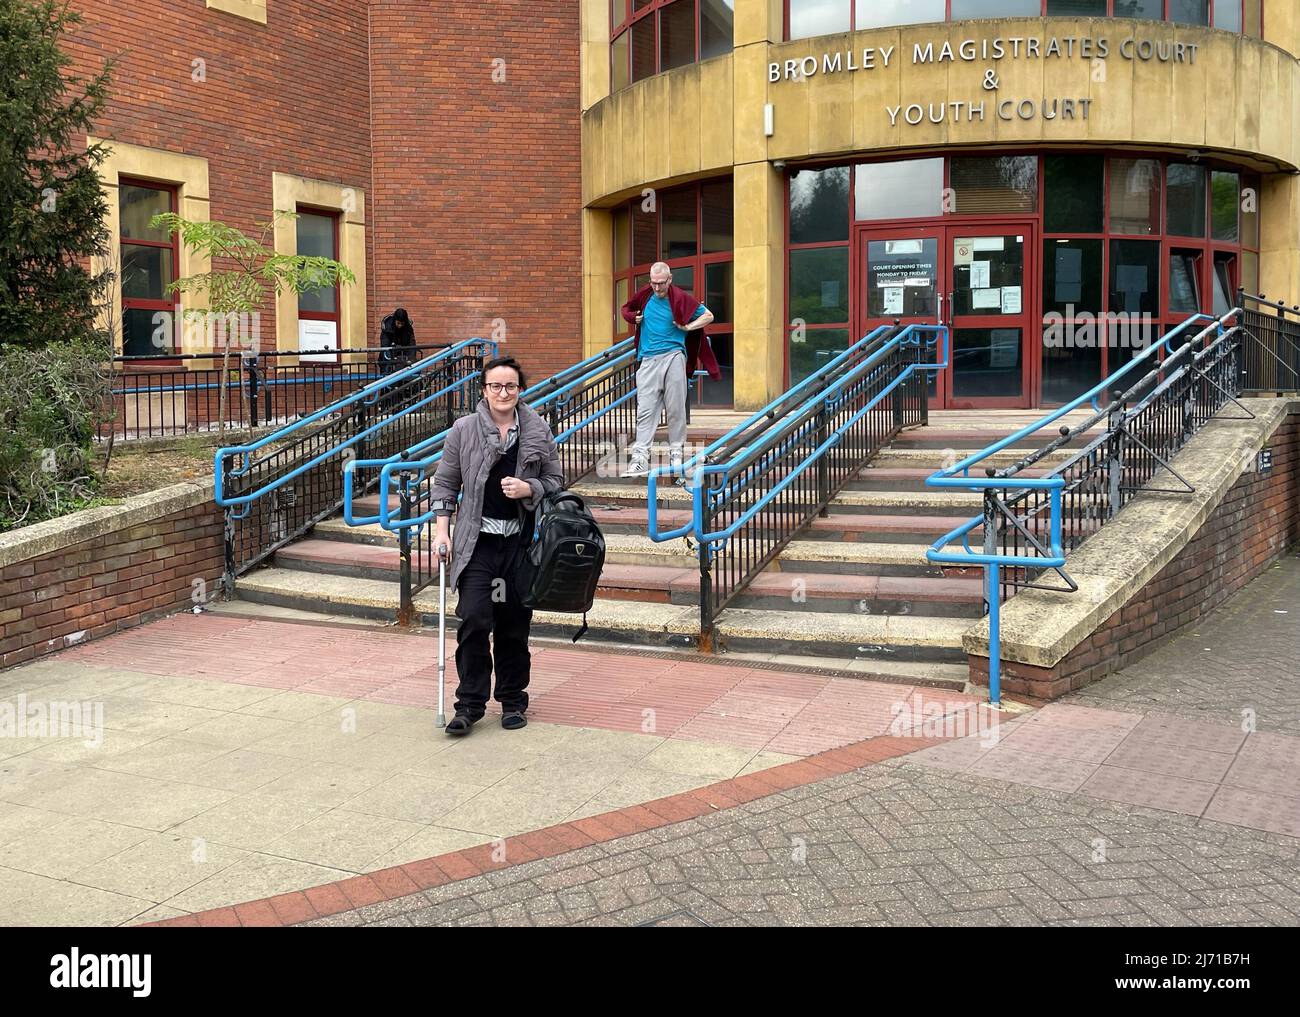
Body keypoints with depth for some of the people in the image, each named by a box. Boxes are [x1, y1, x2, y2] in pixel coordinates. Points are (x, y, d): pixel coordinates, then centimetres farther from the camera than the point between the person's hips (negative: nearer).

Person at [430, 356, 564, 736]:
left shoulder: (539, 432, 3)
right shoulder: (464, 430, 1)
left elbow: (556, 482, 11)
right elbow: (445, 482, 7)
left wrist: (529, 489, -9)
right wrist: (442, 530, 1)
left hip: (521, 542, 1)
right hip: (477, 540, -1)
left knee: (514, 626, 8)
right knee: (474, 619, -11)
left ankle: (513, 701, 24)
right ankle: (470, 704, 1)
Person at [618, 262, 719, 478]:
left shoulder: (680, 298, 2)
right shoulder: (644, 296, 10)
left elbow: (708, 315, 8)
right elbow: (626, 310, 28)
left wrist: (688, 327, -3)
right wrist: (635, 318, 8)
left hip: (673, 357, -2)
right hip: (648, 360, 2)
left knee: (676, 408, 2)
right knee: (645, 409, -4)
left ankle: (676, 453, 12)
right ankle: (640, 458, -8)